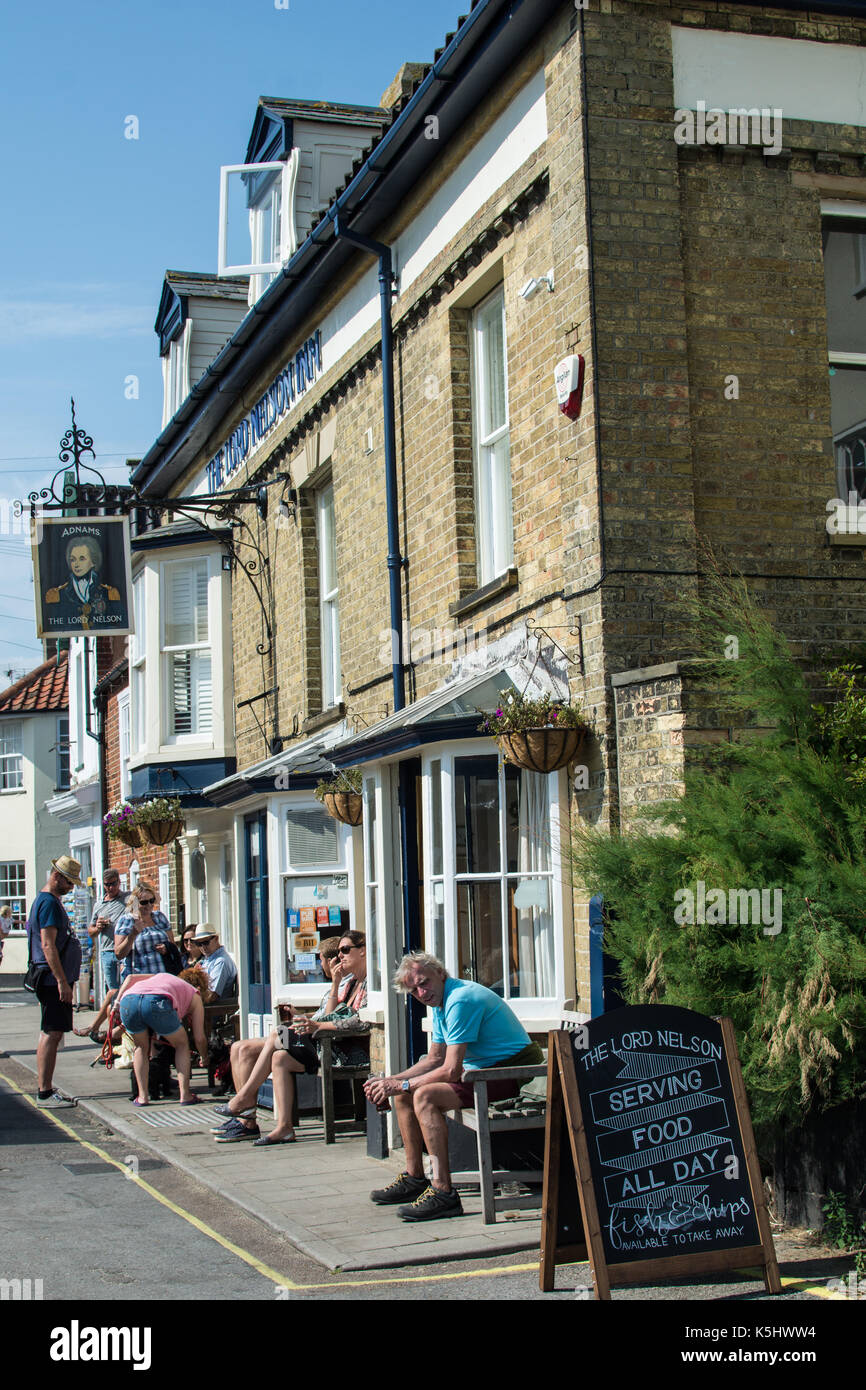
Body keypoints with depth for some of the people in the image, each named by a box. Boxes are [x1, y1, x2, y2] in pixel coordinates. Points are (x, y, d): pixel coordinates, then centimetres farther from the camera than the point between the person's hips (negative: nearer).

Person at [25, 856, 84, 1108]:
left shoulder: (49, 901, 19)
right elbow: (48, 945, -21)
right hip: (53, 980, -11)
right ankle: (45, 1093, -9)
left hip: (55, 981, 11)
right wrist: (62, 981, -23)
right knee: (52, 1034, -9)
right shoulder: (49, 903, -13)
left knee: (51, 1034, 12)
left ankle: (45, 1090, 16)